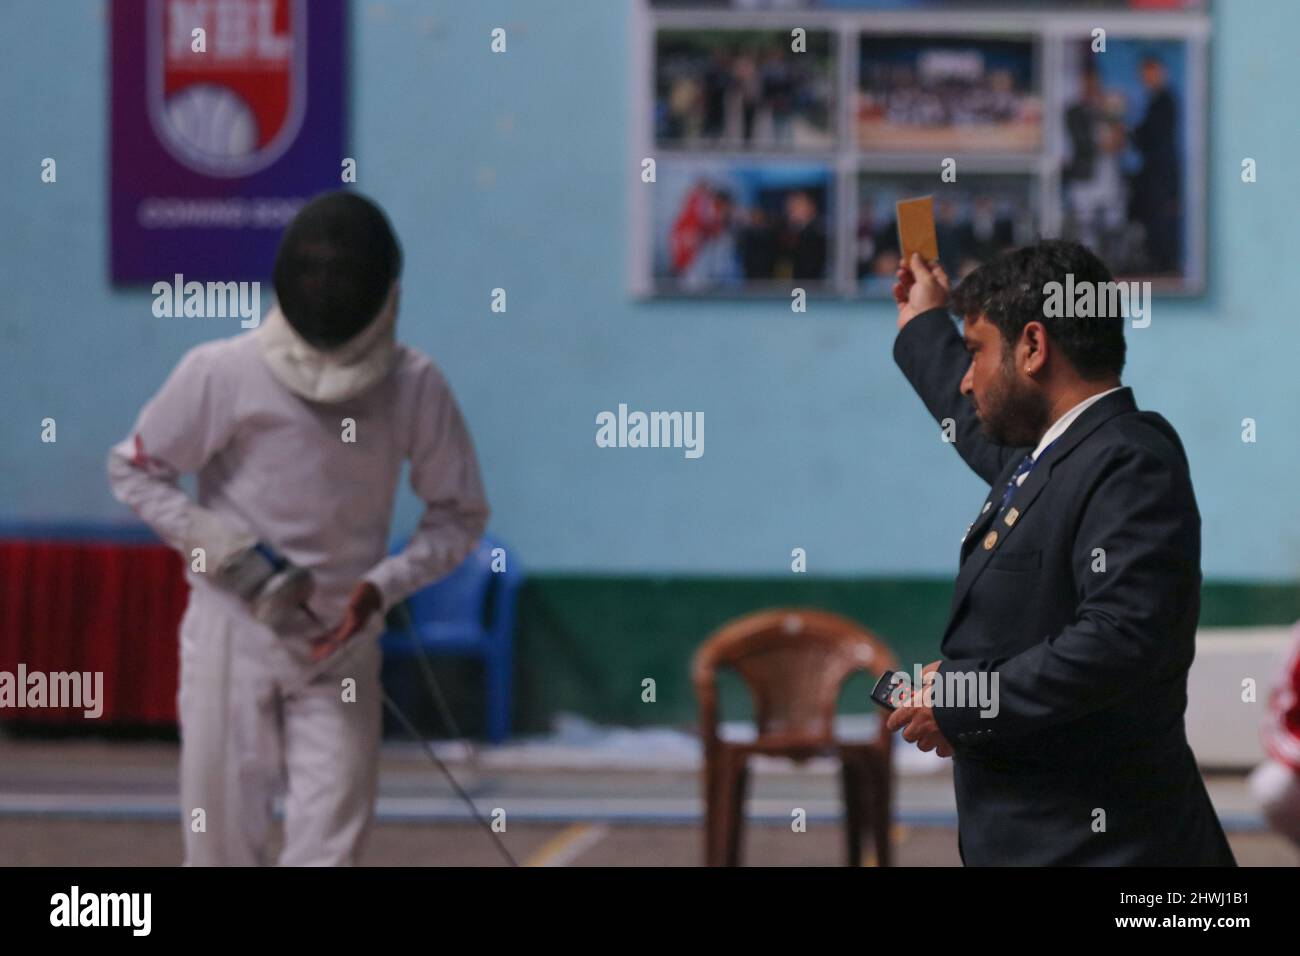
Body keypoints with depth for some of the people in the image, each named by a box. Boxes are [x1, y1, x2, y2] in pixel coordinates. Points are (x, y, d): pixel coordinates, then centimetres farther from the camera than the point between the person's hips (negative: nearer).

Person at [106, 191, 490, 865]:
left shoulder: (415, 387, -12)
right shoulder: (222, 373, -15)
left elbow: (460, 517, -1)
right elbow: (133, 471, -2)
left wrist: (380, 587, -17)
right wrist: (215, 544, -16)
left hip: (340, 643, 0)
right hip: (232, 631, 0)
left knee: (328, 849, -8)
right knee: (221, 841, 7)